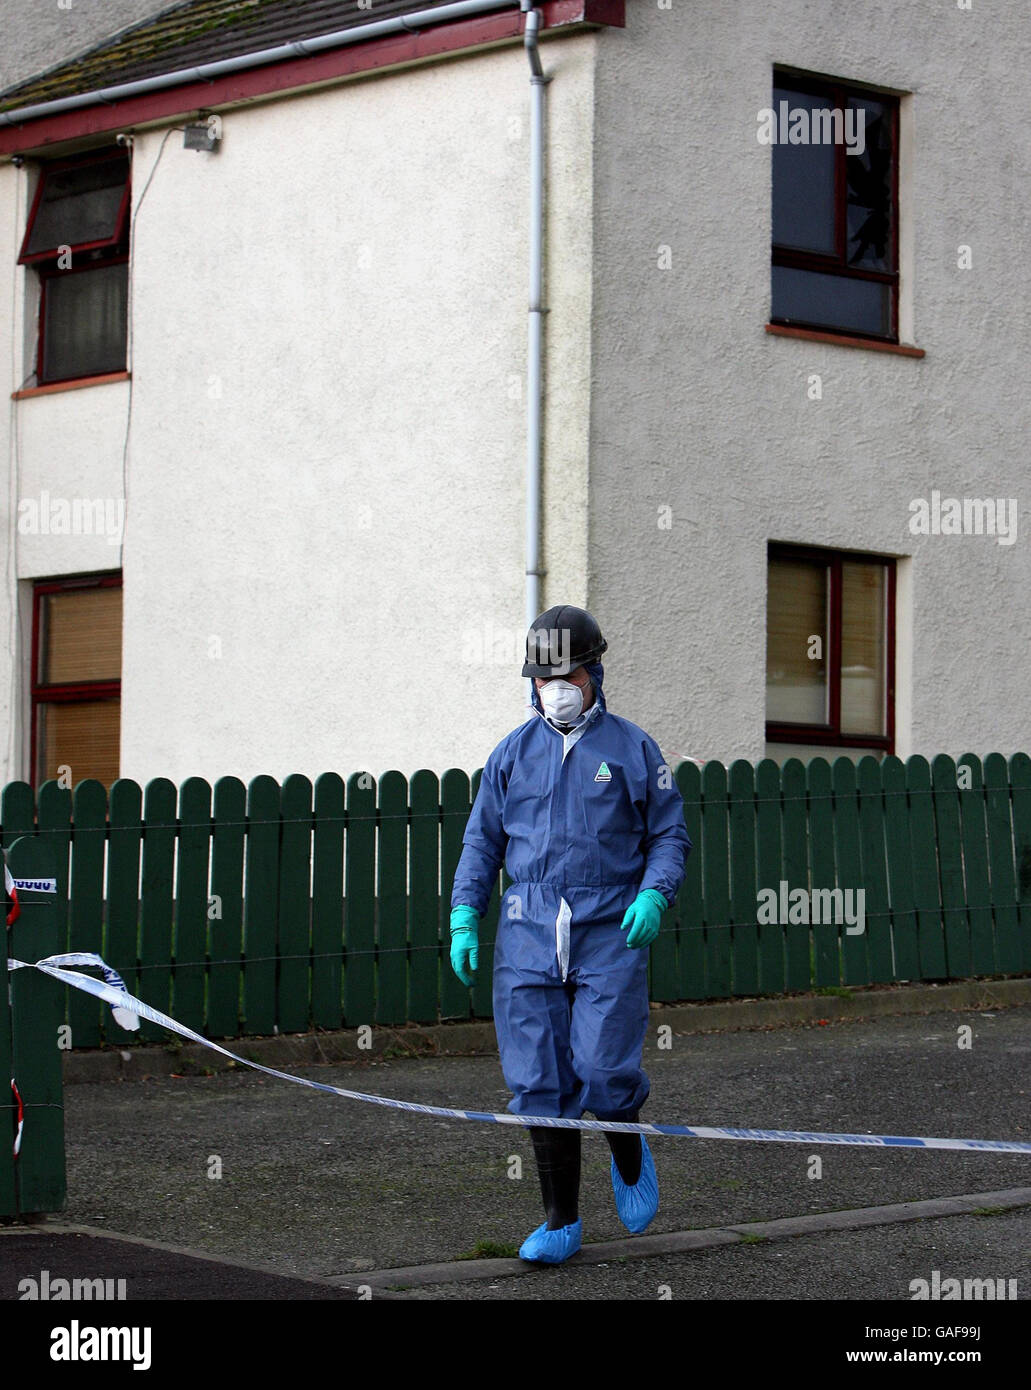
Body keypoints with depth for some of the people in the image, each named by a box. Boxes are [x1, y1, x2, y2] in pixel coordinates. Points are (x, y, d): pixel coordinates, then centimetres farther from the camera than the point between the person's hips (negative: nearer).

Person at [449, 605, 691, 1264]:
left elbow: (670, 834, 5)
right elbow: (482, 842, 14)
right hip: (529, 936, 3)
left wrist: (653, 896, -12)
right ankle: (562, 1222, 10)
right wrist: (464, 918, 4)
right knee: (538, 1081, -1)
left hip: (611, 934, -2)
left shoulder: (633, 748, 4)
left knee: (603, 1073, -9)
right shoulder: (513, 753, 11)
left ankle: (630, 1160, 25)